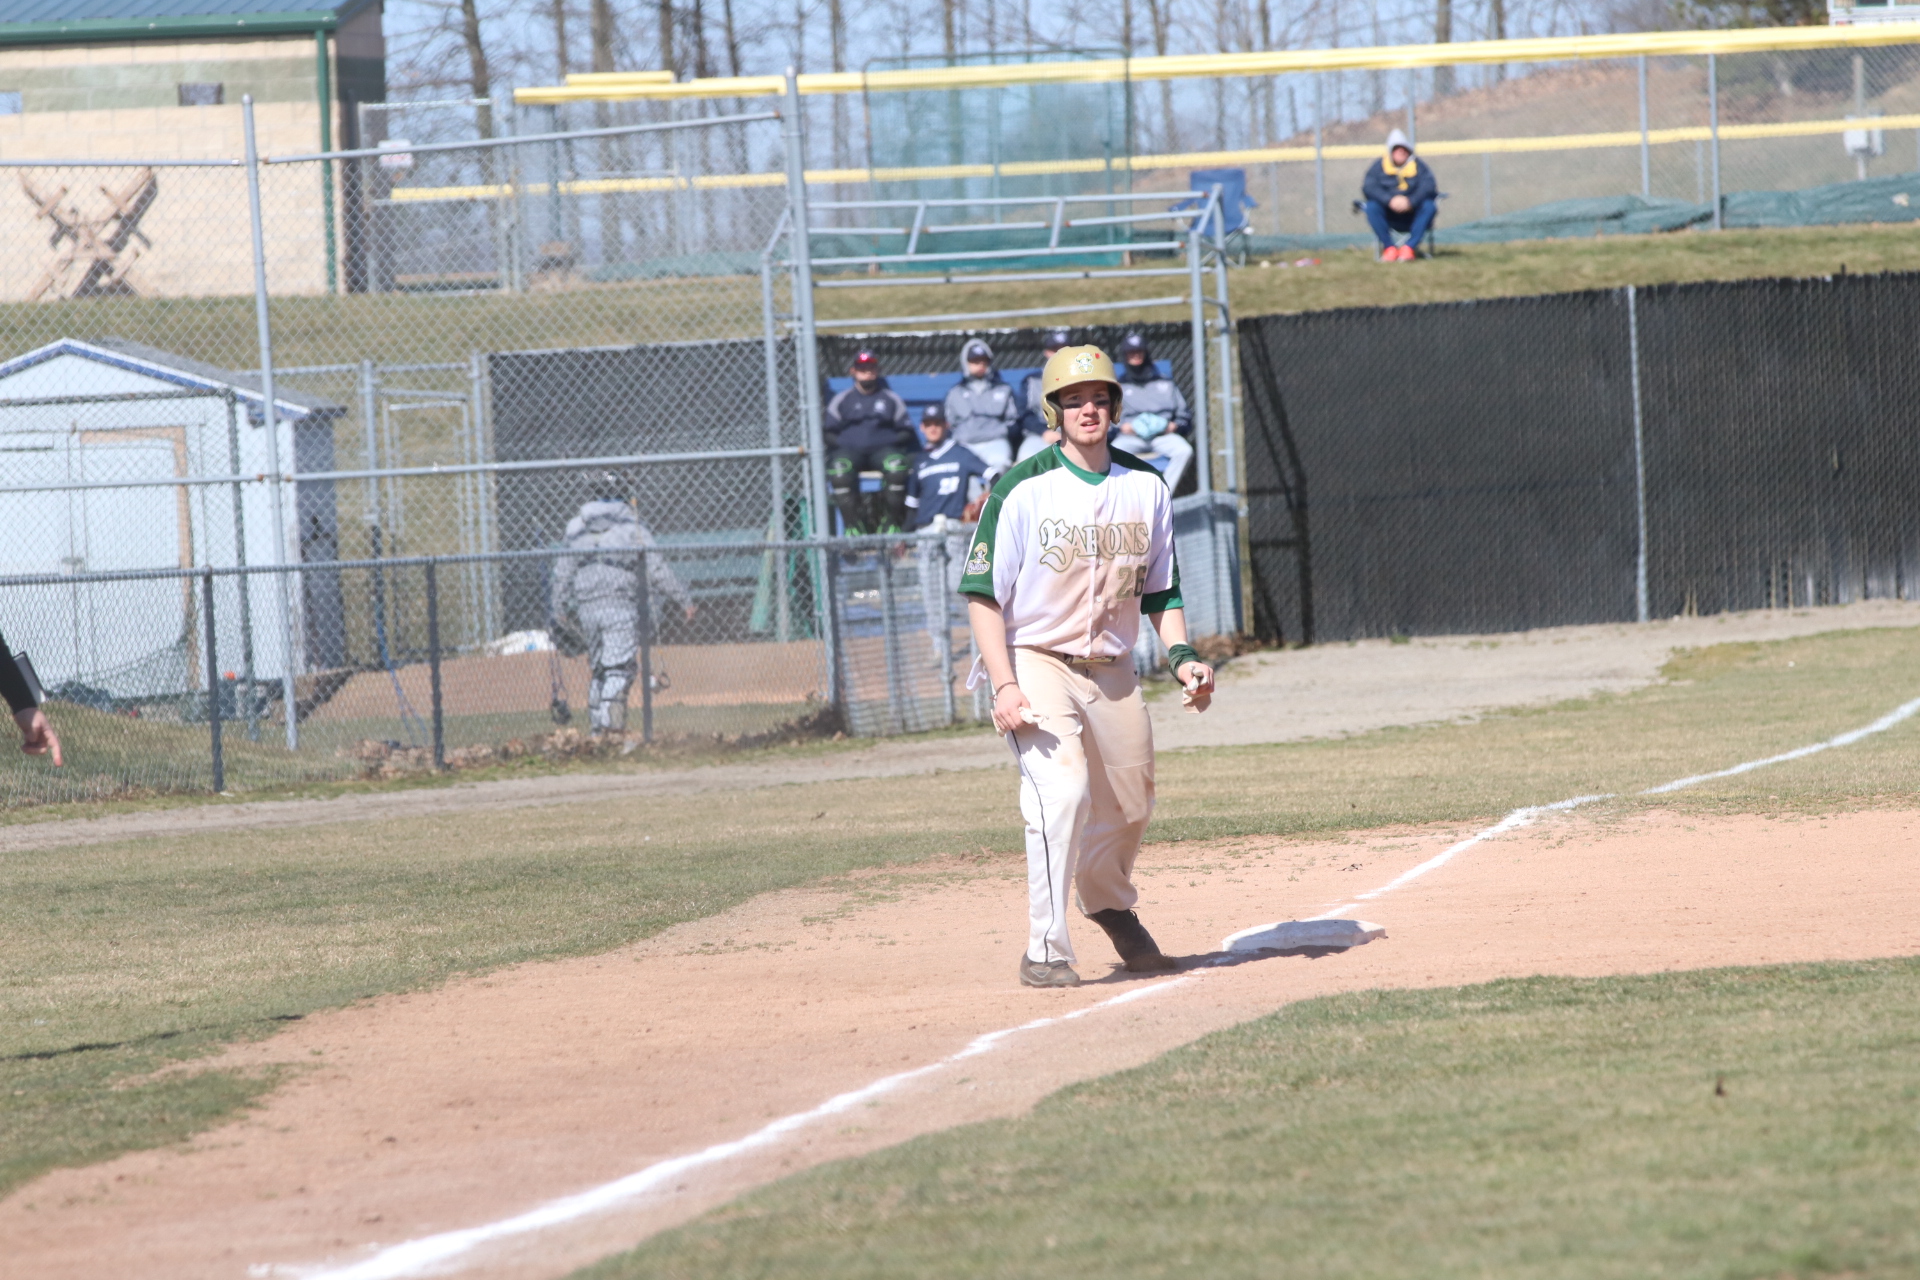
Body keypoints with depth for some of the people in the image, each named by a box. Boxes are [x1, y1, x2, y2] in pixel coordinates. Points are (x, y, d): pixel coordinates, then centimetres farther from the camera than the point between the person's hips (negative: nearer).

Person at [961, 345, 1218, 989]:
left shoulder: (1146, 488, 5)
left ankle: (1109, 903, 46)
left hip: (1112, 670, 6)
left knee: (1130, 807, 14)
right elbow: (983, 593, -10)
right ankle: (1045, 952, -21)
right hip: (1036, 664, -6)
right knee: (1061, 791, -24)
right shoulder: (1023, 489, -11)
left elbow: (1160, 589, 15)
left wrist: (1182, 656, -2)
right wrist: (1003, 685, -20)